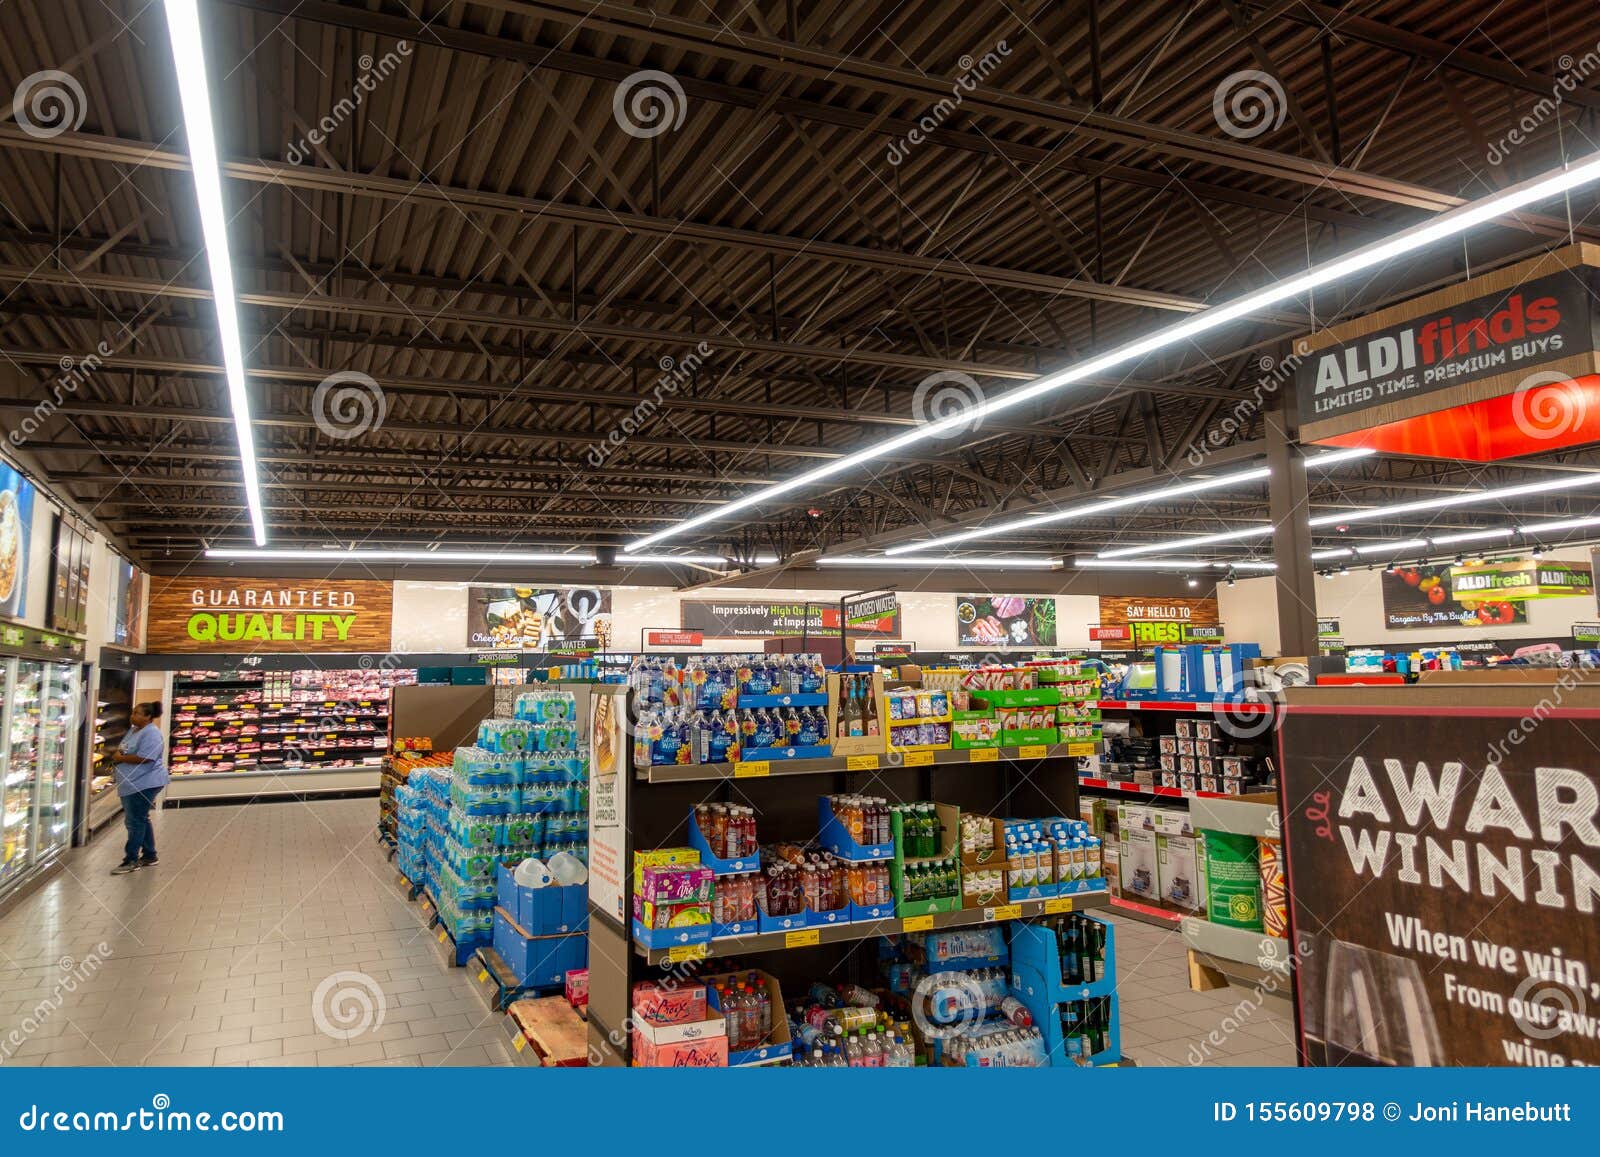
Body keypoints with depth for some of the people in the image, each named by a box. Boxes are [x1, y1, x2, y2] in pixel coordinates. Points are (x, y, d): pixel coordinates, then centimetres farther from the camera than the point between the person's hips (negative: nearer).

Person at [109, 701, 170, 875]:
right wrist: (117, 754, 2)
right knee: (141, 820, 16)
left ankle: (131, 860, 2)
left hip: (144, 784, -10)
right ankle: (150, 856, 25)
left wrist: (121, 758, -14)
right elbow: (125, 751, 25)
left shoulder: (151, 733, -17)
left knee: (135, 822, -5)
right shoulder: (133, 730, 14)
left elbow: (144, 758, -26)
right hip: (132, 784, 10)